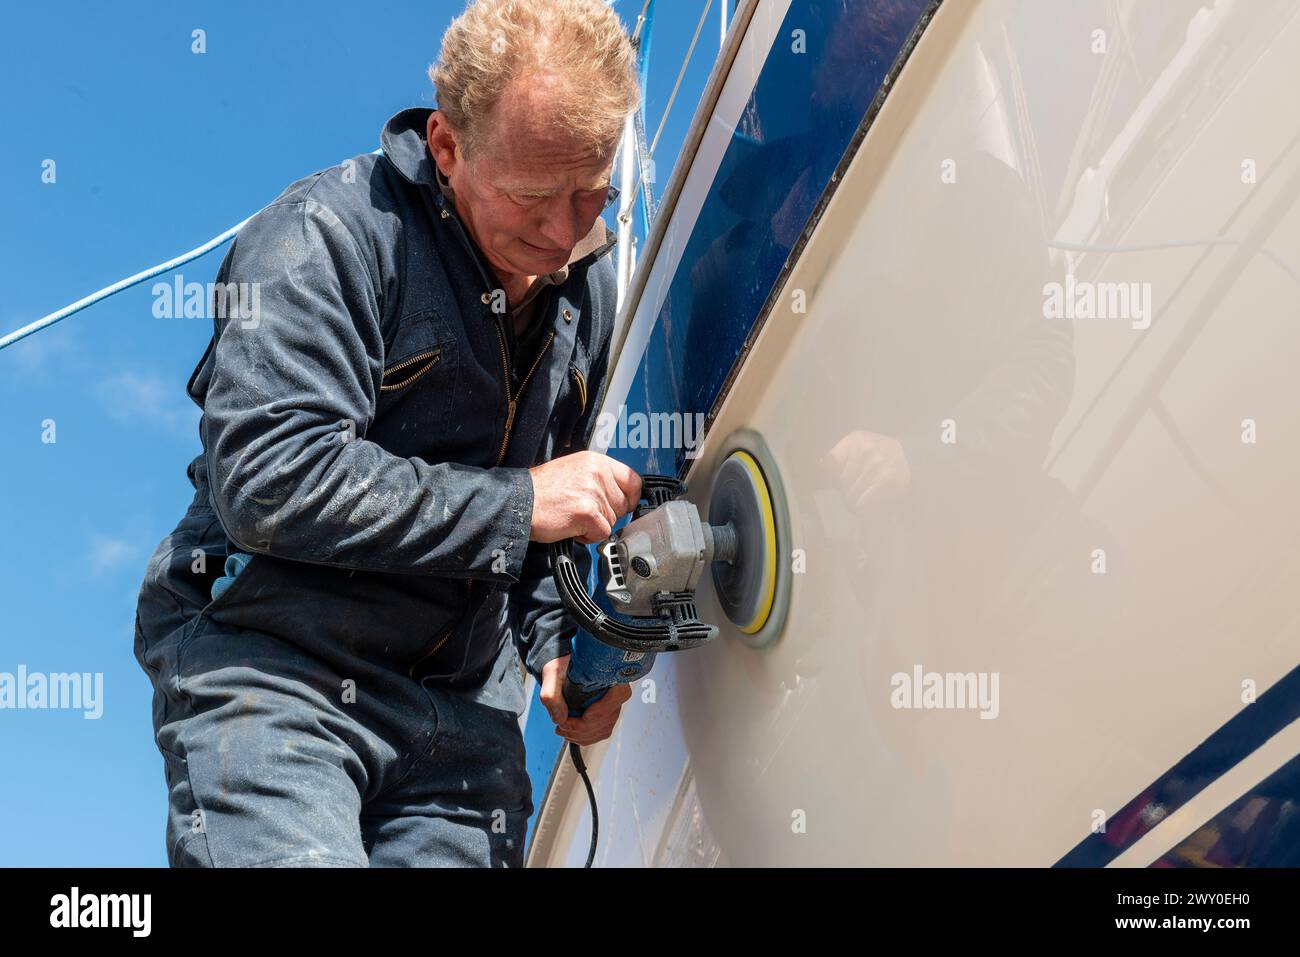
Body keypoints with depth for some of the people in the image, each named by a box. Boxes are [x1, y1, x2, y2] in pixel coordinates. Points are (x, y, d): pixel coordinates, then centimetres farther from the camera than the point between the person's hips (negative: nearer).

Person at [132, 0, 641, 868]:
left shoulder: (585, 282, 11)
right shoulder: (328, 235, -13)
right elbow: (268, 482, -24)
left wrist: (557, 648, 7)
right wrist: (515, 501, -19)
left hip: (462, 703, 6)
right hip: (272, 666, -6)